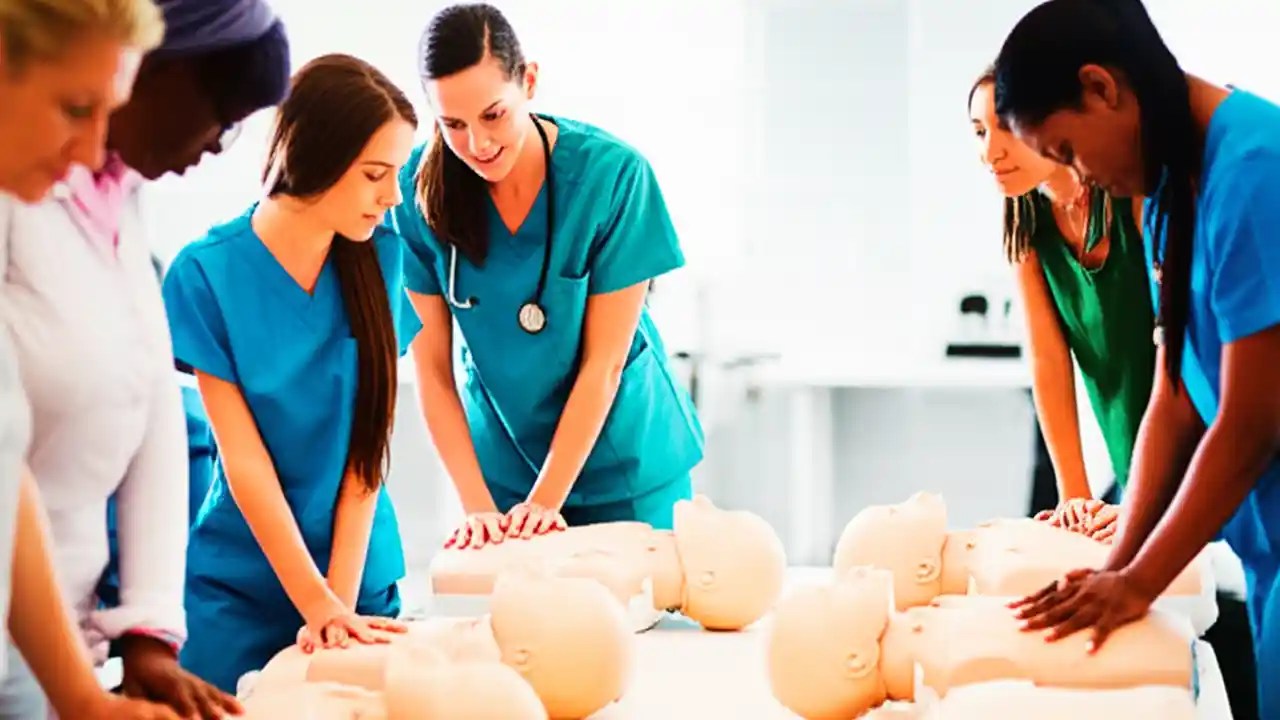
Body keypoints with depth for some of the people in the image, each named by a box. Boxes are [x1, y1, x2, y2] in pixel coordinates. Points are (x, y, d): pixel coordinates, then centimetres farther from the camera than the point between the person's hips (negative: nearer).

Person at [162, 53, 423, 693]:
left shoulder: (382, 257, -6)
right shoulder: (208, 273, -13)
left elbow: (370, 438, -7)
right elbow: (243, 457, -13)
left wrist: (343, 598, -12)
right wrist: (315, 603, -16)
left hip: (363, 571, 2)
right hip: (242, 588, -2)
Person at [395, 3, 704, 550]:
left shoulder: (612, 173, -20)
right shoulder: (421, 190, -14)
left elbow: (603, 362, -16)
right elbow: (432, 370, -10)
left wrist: (544, 501, -17)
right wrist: (478, 506, -16)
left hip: (623, 460, -1)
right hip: (500, 461, 2)